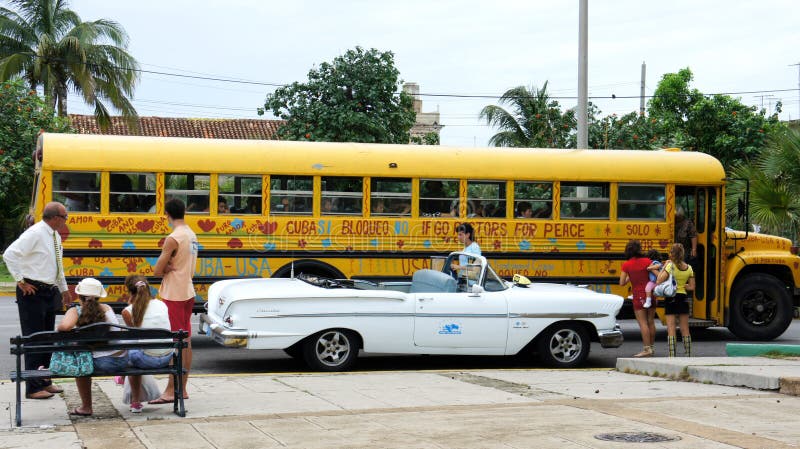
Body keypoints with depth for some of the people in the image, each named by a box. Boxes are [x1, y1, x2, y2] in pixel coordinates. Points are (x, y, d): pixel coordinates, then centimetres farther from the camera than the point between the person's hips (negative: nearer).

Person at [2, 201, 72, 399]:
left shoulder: (55, 236, 11)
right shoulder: (34, 234, -16)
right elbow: (9, 254, -23)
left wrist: (64, 289, 26)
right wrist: (21, 281, -19)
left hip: (50, 292, 9)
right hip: (33, 293, -9)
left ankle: (45, 382, 24)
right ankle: (33, 388, -1)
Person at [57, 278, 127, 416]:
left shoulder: (75, 311, -3)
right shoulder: (107, 308, 9)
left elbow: (65, 326, -24)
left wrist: (58, 330, -1)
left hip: (101, 363, -3)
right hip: (123, 360, 3)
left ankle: (86, 407, 37)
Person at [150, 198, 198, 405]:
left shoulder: (173, 239, -17)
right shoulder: (192, 235, 11)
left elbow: (157, 271, -17)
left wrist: (165, 268, 3)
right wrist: (169, 267, -4)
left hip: (173, 296, -9)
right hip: (188, 293, 9)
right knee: (186, 343, 10)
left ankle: (171, 391, -5)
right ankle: (182, 389, 15)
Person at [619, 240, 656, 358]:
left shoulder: (626, 265, -7)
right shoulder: (647, 261, -3)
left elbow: (622, 283, -6)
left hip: (638, 296, -3)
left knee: (643, 323, -3)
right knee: (651, 322, 13)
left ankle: (647, 349, -8)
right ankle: (652, 347, 21)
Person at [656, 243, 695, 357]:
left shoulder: (671, 266, -13)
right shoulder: (689, 268, 2)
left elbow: (659, 281, -19)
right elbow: (691, 287, 4)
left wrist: (664, 267, -9)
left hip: (671, 298, -4)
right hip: (683, 298, 4)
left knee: (671, 329, -3)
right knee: (685, 330, 13)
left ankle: (672, 356, -7)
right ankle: (688, 356, 17)